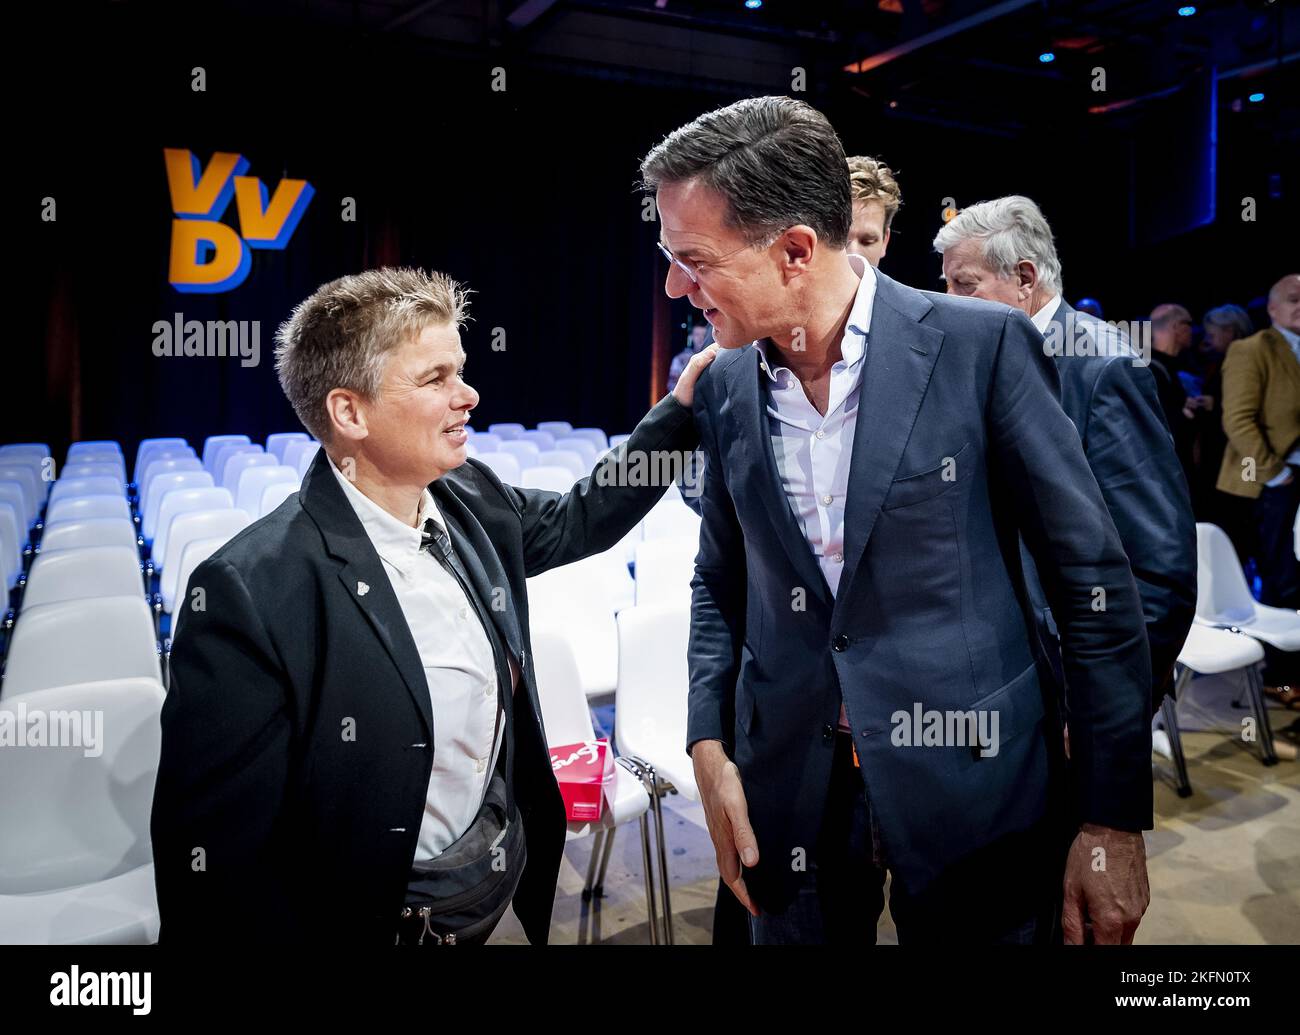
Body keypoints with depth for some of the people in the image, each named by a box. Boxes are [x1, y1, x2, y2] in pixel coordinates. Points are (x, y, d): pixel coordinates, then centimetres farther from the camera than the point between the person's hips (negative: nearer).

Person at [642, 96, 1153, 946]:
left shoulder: (983, 345, -12)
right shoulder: (726, 386, 1)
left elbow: (1093, 580, -8)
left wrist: (1114, 819, -8)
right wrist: (709, 746, -2)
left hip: (974, 789, -3)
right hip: (790, 804, 4)